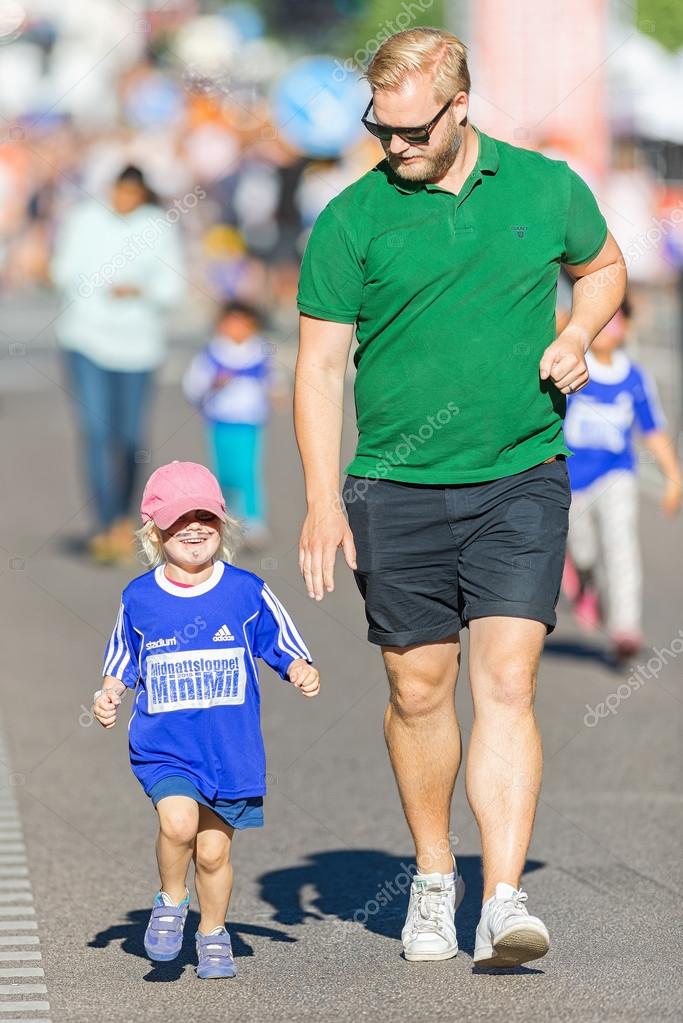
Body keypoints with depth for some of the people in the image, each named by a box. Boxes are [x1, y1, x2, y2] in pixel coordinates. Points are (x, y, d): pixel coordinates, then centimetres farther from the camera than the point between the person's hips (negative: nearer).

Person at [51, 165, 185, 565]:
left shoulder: (161, 228, -4)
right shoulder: (83, 219, -3)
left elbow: (173, 287, -4)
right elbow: (65, 269, 3)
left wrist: (139, 291, -22)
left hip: (138, 341, 1)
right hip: (86, 338, -1)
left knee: (131, 437, 8)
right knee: (97, 434, -11)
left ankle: (124, 516, 32)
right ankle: (108, 528, -12)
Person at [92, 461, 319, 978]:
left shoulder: (246, 592, -2)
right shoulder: (139, 599, 0)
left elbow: (286, 649, 5)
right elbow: (122, 666, 14)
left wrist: (302, 672, -15)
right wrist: (107, 697, -4)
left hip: (231, 749, 1)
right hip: (162, 746, 0)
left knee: (213, 852, 6)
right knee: (178, 820, -25)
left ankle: (213, 934, 31)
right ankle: (171, 902, 2)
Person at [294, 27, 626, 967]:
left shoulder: (546, 188, 2)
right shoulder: (351, 220, -2)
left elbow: (603, 267, 22)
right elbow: (320, 365, -1)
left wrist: (577, 336, 0)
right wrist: (323, 501, -9)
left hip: (522, 477, 0)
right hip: (396, 491, 0)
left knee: (507, 685, -11)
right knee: (419, 690, 8)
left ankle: (503, 903, -14)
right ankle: (433, 880, 29)